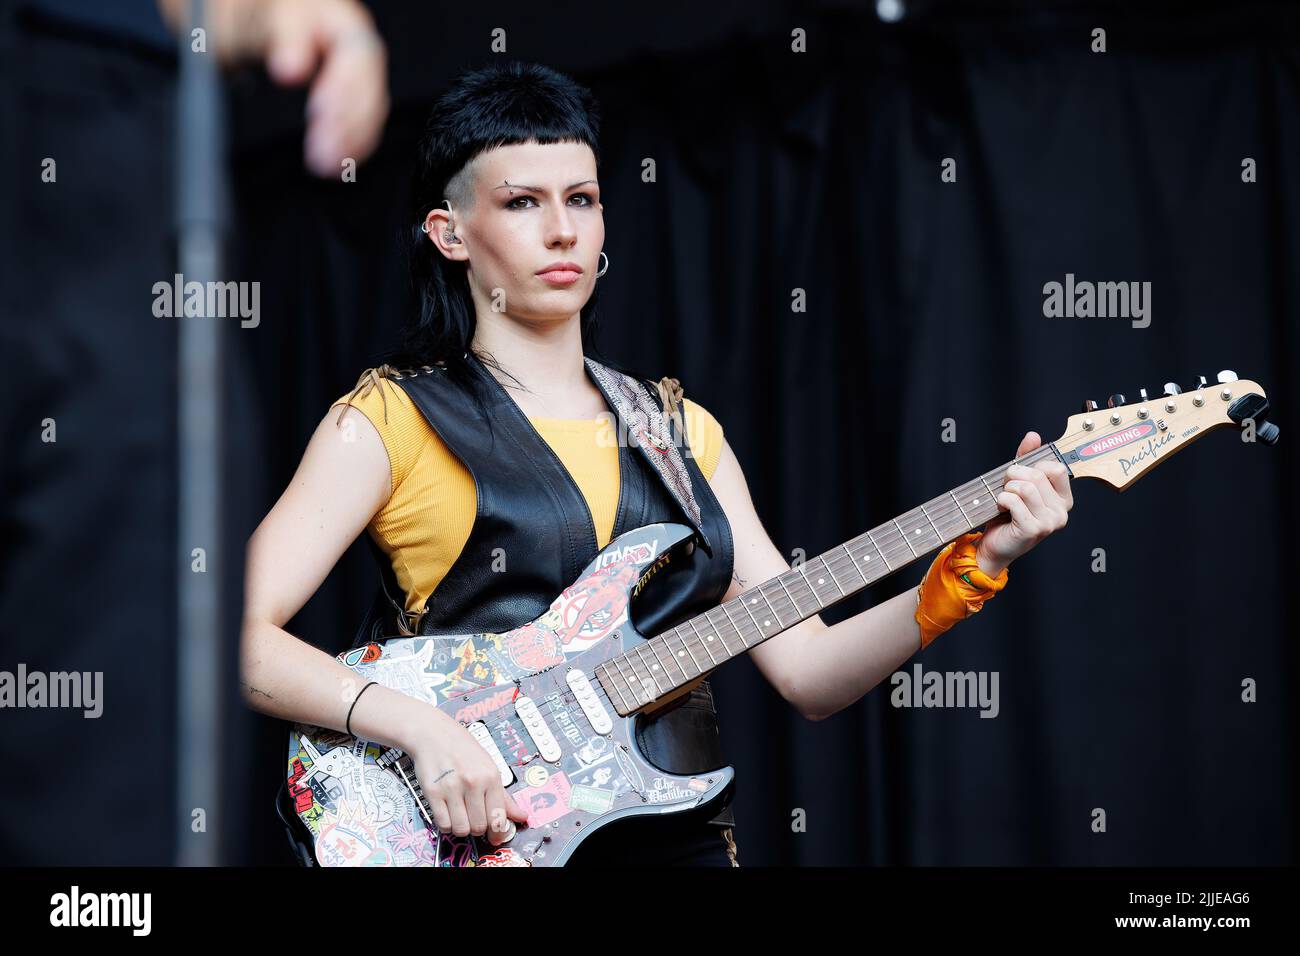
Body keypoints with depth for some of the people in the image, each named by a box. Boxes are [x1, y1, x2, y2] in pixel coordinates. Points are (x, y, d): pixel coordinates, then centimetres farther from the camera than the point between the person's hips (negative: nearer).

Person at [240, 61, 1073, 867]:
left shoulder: (682, 428, 16)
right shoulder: (394, 415, 2)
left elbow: (809, 673, 10)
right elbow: (244, 638, -8)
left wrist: (969, 569, -2)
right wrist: (419, 727, -19)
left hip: (675, 833, 5)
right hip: (479, 837, -5)